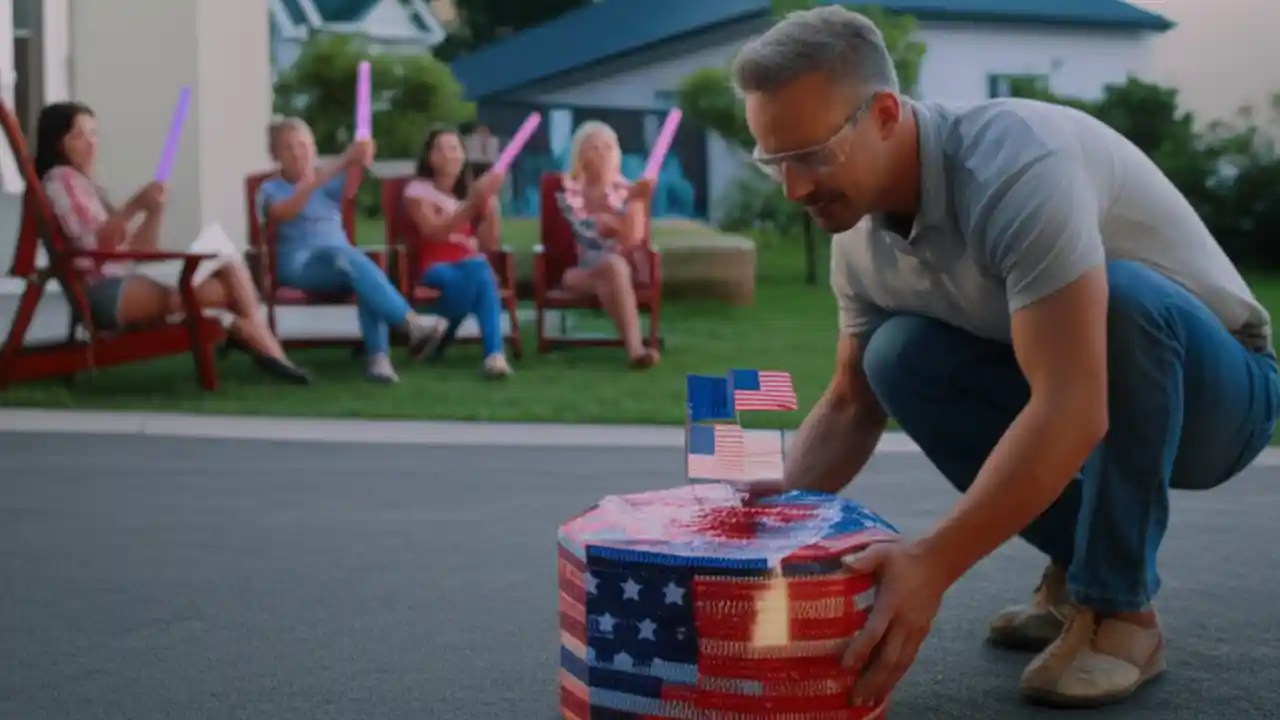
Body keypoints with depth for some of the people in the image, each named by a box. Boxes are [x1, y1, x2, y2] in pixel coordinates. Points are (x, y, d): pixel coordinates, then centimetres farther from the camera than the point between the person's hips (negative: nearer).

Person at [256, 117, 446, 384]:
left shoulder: (329, 181, 19)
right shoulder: (270, 188, 11)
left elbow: (349, 190, -8)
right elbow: (283, 212, -15)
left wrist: (357, 164, -31)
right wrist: (317, 179, -28)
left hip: (341, 259, 3)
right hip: (299, 265, -3)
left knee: (360, 269, -34)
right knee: (344, 256, -36)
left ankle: (378, 356, -47)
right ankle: (410, 323, -48)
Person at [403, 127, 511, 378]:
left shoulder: (473, 190, 12)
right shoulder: (418, 189, 1)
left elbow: (489, 244, 1)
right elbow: (434, 233, -17)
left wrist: (490, 202, -12)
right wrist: (472, 204, -25)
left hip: (471, 264, 3)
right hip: (435, 267, -3)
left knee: (480, 271, -36)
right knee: (480, 276, -37)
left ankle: (494, 352, -42)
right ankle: (493, 351, -28)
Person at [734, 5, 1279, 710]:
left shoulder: (1015, 165, -33)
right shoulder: (861, 235, -9)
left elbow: (1071, 412, -41)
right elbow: (851, 407, 1)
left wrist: (930, 565, -45)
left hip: (1217, 386, -6)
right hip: (1063, 394, 6)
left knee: (1119, 294, -36)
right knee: (901, 359, -16)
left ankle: (1119, 608, -19)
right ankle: (1085, 563, 2)